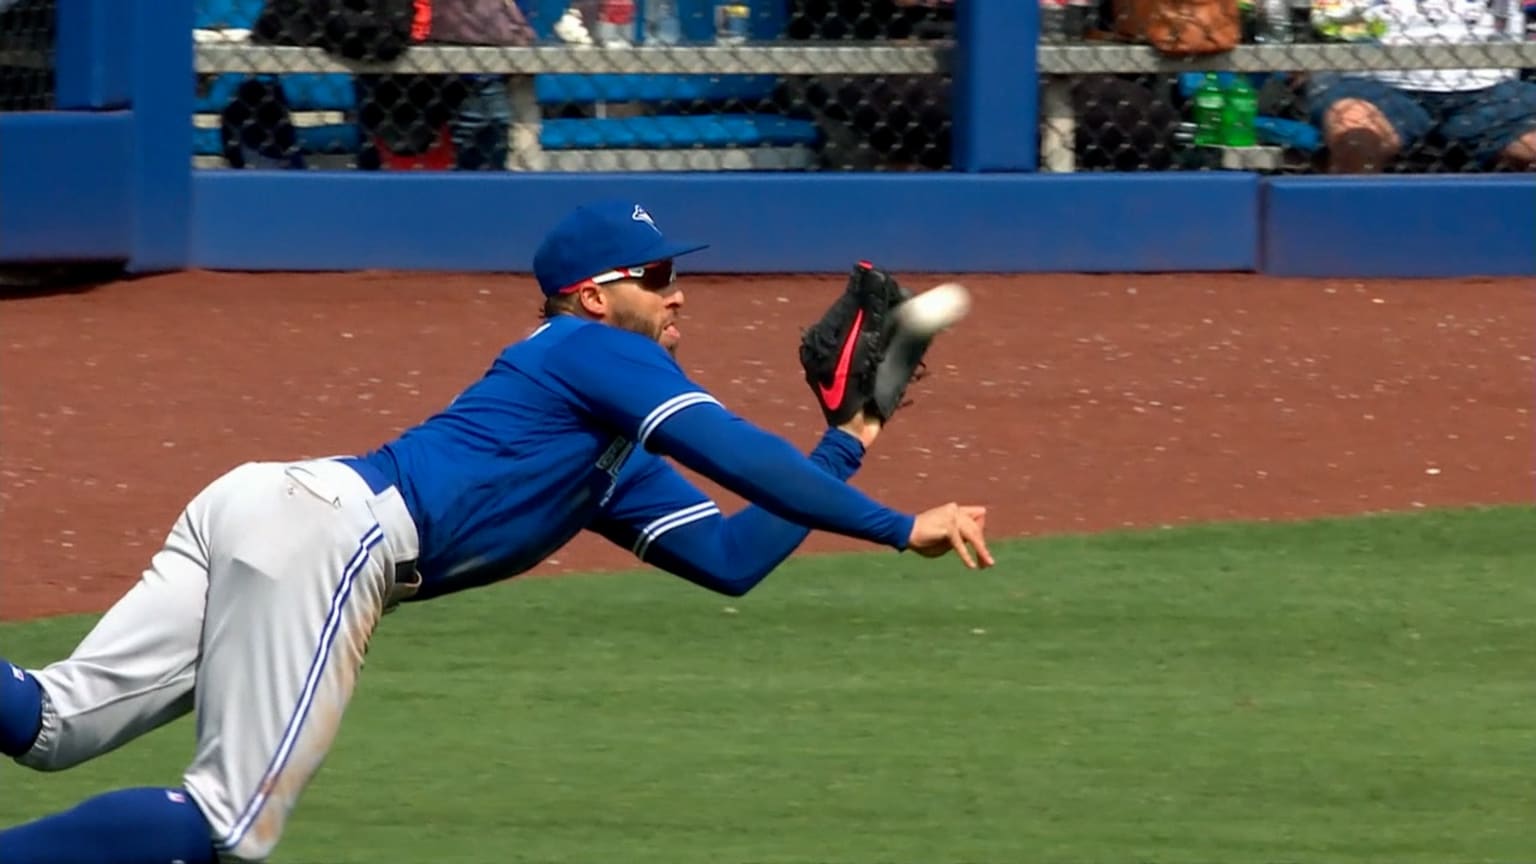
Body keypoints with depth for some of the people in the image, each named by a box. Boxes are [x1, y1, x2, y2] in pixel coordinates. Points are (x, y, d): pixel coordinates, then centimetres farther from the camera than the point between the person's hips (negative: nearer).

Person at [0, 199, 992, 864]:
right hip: (331, 529, -9)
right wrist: (899, 529, -4)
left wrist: (845, 445, 36)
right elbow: (738, 457, -5)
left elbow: (734, 554, 31)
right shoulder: (592, 347, 7)